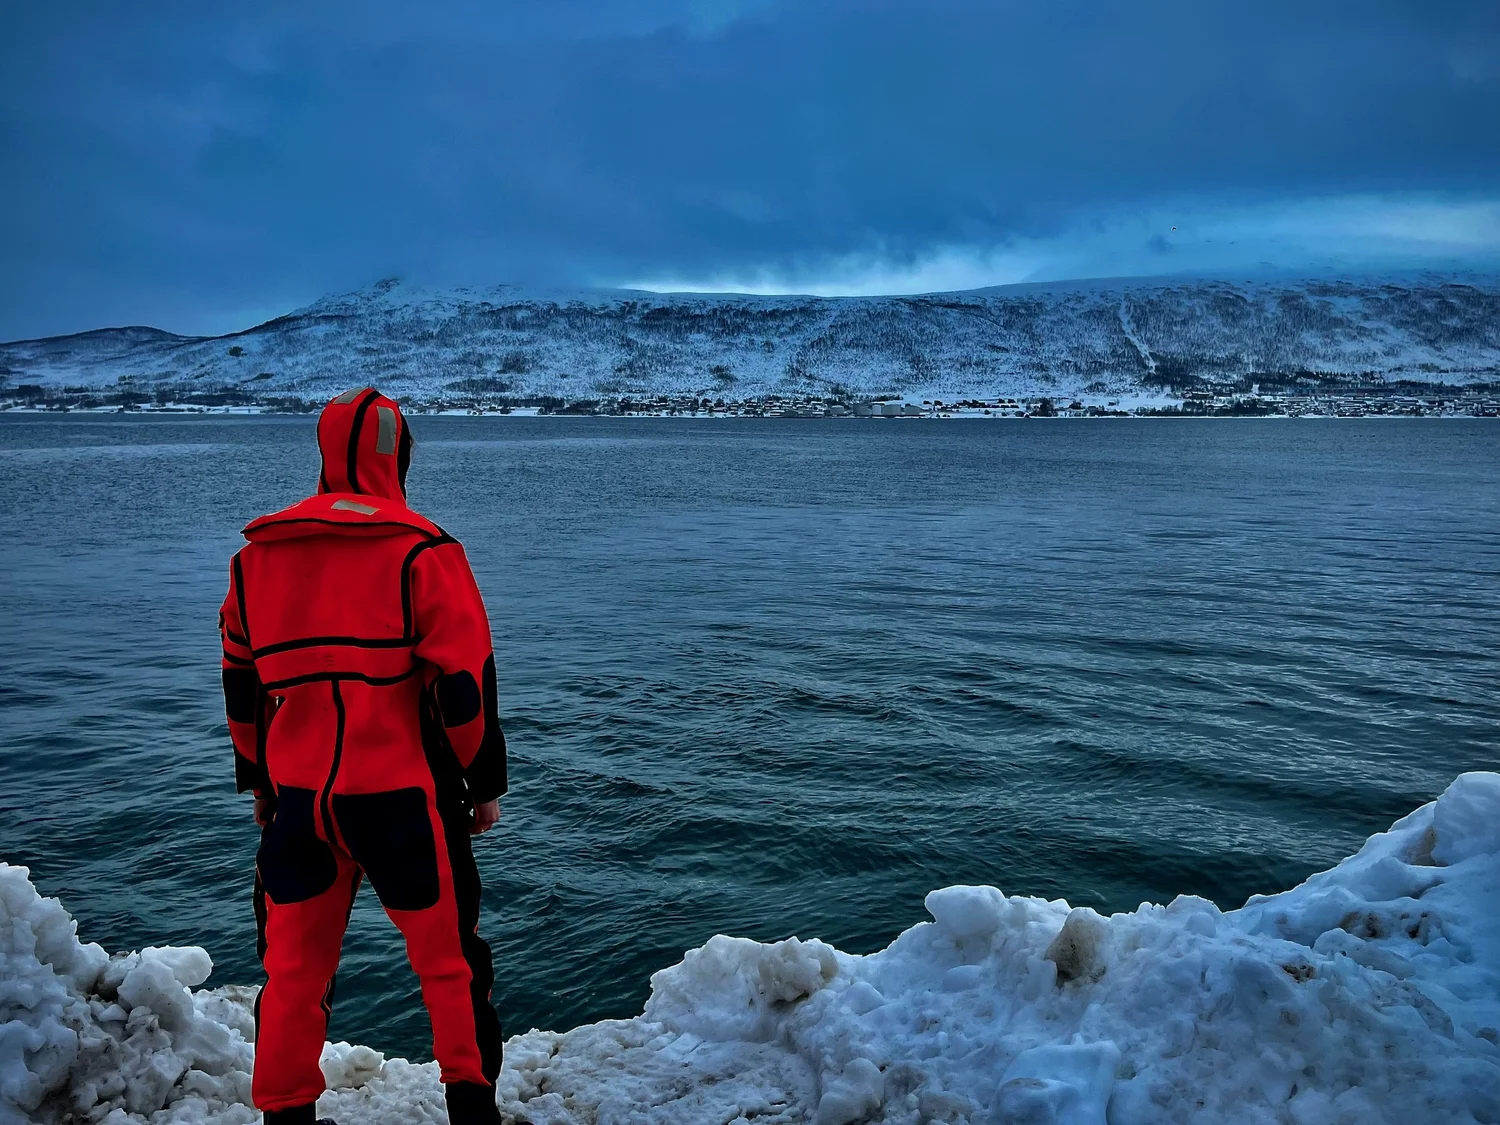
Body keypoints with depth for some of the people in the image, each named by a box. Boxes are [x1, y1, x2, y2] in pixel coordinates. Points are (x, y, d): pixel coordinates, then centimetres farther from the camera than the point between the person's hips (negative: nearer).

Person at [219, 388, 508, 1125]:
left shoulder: (256, 556, 7)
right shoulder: (421, 551, -9)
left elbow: (240, 682, 14)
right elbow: (466, 682, -11)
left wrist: (259, 780, 25)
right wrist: (485, 782, 0)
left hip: (297, 799, 4)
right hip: (402, 799, -4)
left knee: (294, 969, 17)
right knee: (448, 958, 12)